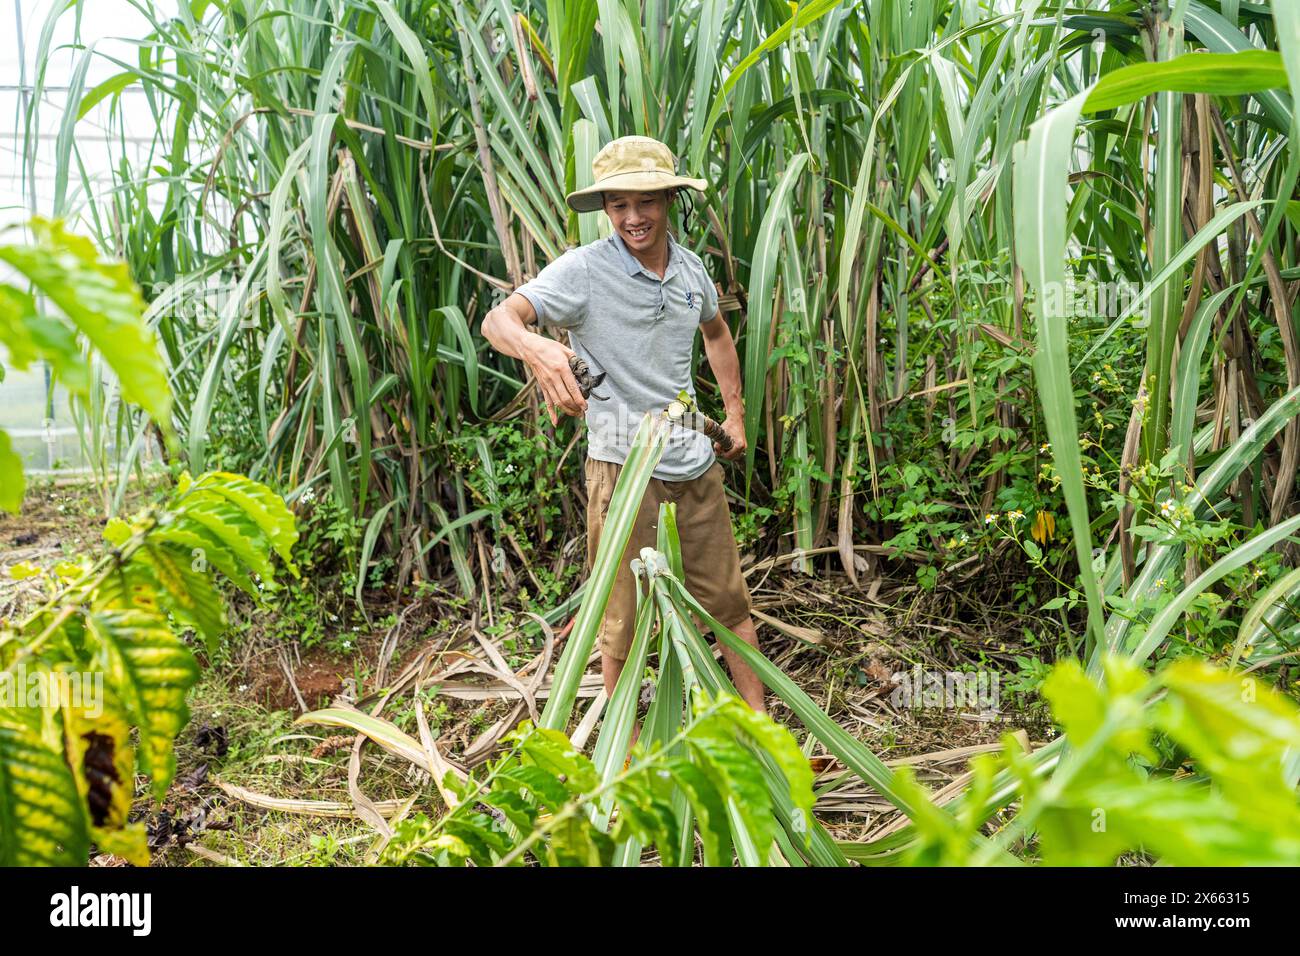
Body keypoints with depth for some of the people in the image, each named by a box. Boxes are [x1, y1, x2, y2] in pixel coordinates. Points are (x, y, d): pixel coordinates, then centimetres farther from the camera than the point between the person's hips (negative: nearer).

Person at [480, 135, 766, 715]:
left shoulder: (690, 267, 7)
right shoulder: (584, 269, -11)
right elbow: (498, 320, -24)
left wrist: (735, 413, 23)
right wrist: (534, 347, -46)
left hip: (696, 464, 5)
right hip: (622, 467, -5)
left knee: (729, 600, 16)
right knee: (623, 620, 8)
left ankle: (757, 717, 35)